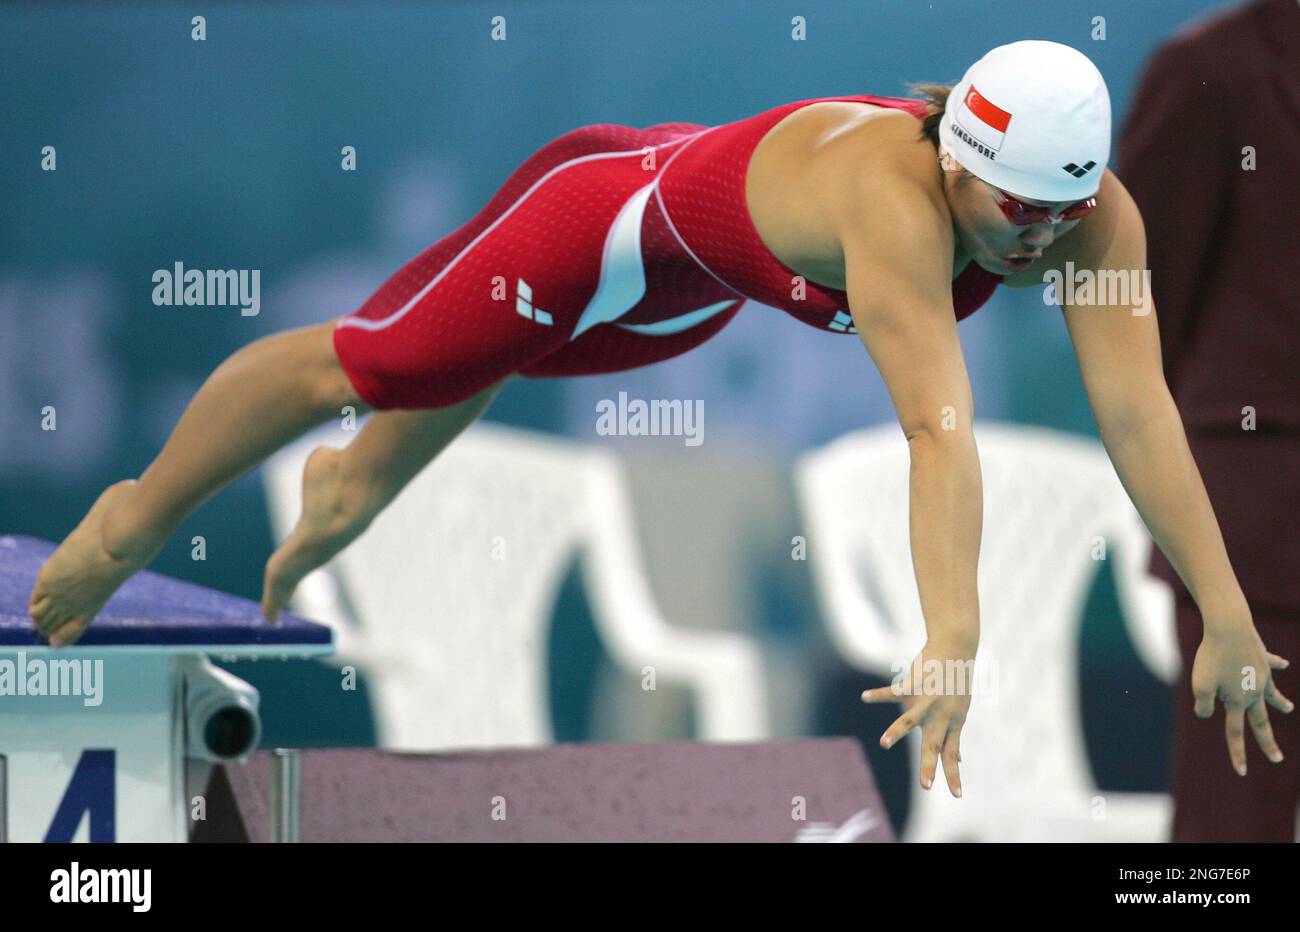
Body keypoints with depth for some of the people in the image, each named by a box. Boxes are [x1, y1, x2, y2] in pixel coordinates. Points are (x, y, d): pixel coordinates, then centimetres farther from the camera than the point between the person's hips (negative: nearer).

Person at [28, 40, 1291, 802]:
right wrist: (951, 645, -66)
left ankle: (352, 490, 65)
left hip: (709, 276, 7)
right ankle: (135, 522, 38)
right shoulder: (891, 197, -49)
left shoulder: (1092, 218, -30)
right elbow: (939, 426, -59)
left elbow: (1137, 413, -34)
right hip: (615, 214, -7)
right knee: (359, 363, 12)